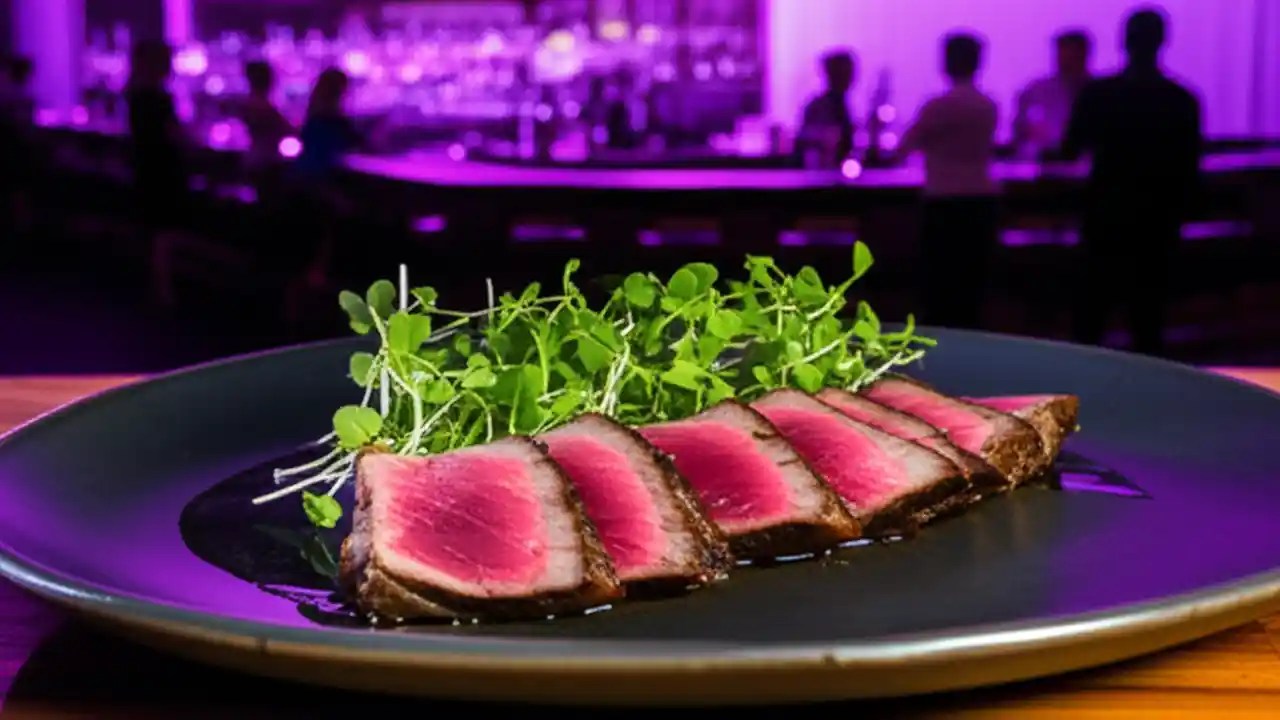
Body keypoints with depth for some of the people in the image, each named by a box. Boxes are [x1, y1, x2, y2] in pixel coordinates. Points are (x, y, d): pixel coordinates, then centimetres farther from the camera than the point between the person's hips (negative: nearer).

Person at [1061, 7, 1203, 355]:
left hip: (1107, 220, -2)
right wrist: (1176, 218, 13)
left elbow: (1071, 151, 2)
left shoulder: (1098, 93, -8)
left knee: (1089, 316, 7)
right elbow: (1189, 170, 1)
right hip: (1158, 223, 2)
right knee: (1149, 319, 7)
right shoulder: (1183, 100, -3)